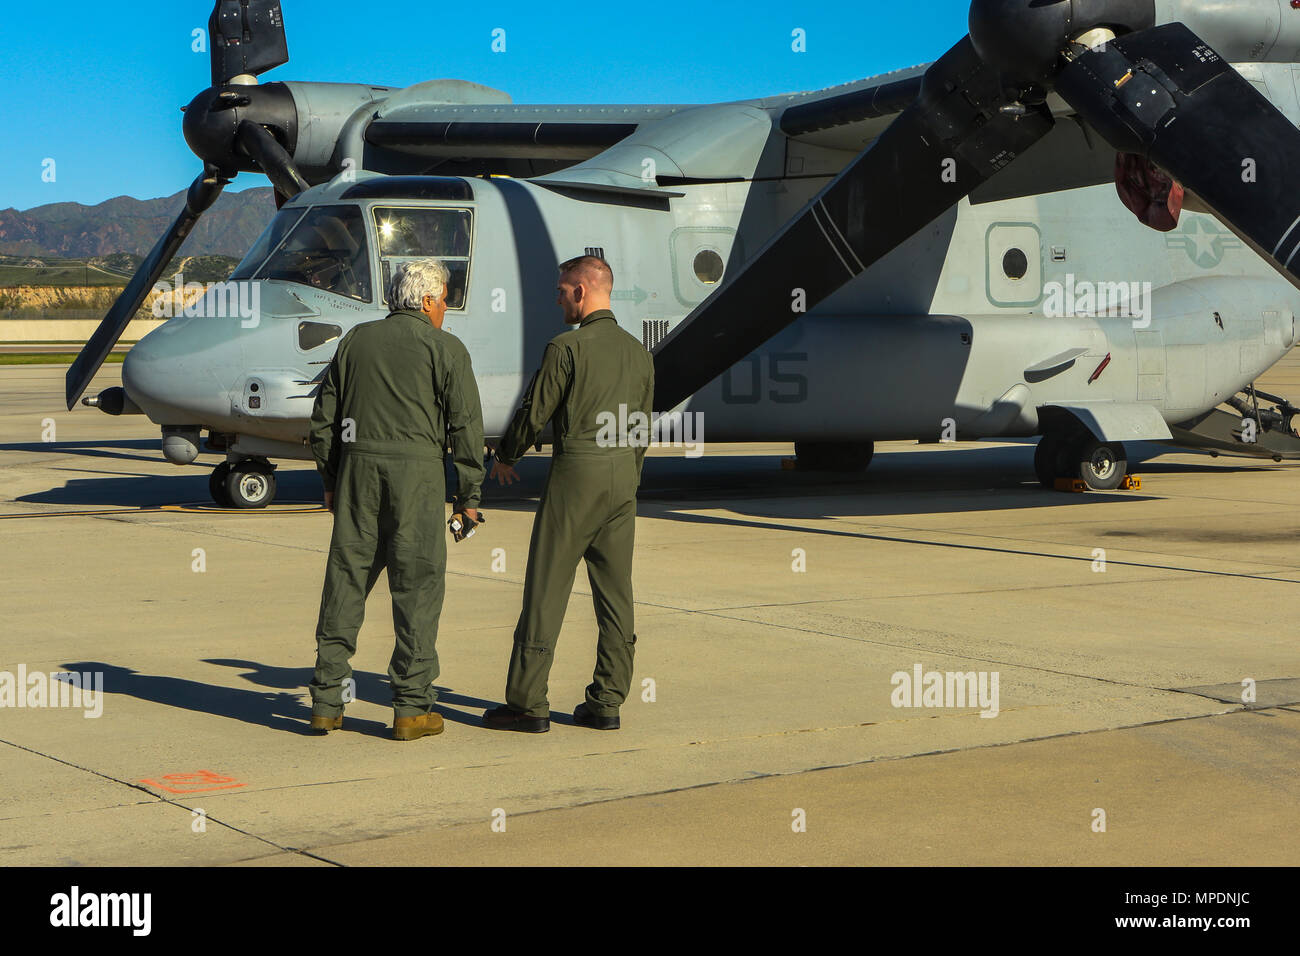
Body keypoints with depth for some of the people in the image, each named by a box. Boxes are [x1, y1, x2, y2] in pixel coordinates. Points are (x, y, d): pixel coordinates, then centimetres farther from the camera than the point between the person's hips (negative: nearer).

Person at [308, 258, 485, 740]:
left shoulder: (356, 340, 13)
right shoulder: (445, 348, 1)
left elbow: (324, 417, 13)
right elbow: (465, 425, -3)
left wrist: (330, 480, 21)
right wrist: (470, 496, 3)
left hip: (357, 466, 4)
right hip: (416, 469, -4)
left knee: (345, 582, 7)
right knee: (417, 587, 1)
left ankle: (326, 703, 8)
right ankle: (411, 707, 1)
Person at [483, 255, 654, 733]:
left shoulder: (567, 348, -11)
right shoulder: (638, 352, 11)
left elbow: (535, 413, -7)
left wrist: (505, 457, 11)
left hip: (576, 474, -6)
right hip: (623, 477, 7)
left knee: (546, 590, -1)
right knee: (615, 591, 8)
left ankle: (528, 703, 1)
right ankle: (607, 702, 10)